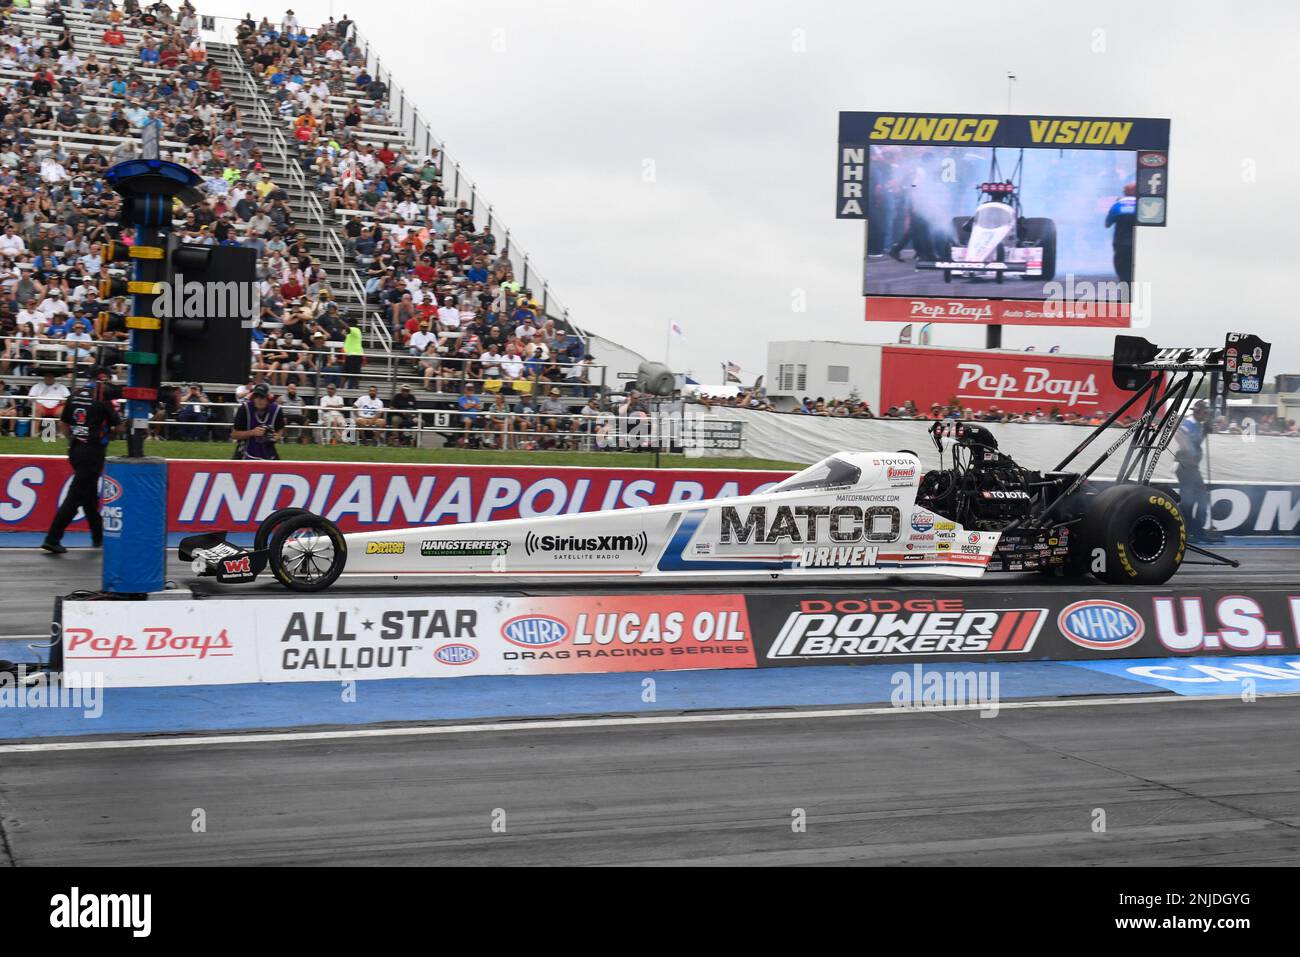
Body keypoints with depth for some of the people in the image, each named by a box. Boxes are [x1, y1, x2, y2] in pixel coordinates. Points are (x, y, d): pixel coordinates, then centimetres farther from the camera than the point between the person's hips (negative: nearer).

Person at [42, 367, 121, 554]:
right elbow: (119, 426, -5)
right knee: (76, 495, -6)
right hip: (93, 452, -7)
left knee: (90, 493, 18)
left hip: (75, 449, 7)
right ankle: (52, 538, -9)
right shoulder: (103, 399, -11)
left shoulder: (74, 396, 7)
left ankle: (98, 536, 27)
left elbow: (64, 423, 14)